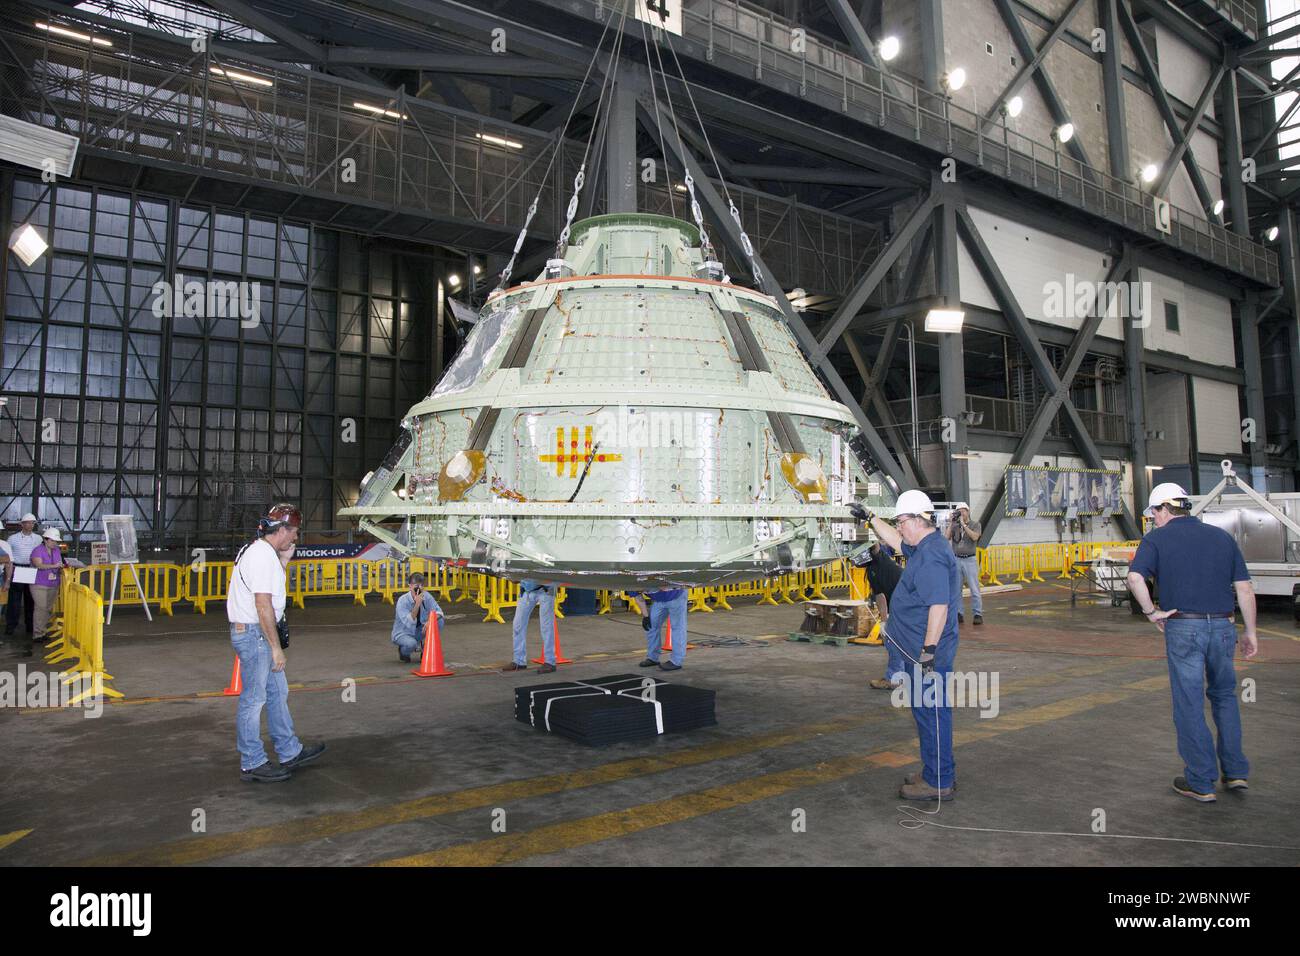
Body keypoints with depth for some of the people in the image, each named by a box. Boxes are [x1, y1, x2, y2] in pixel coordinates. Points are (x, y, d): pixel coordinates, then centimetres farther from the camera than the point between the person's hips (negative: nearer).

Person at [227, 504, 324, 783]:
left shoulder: (259, 551, 14)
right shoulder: (262, 556, -19)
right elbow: (263, 605, -23)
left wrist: (283, 560, 11)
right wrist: (276, 647, -20)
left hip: (254, 633, 11)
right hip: (254, 634, -11)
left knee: (277, 692, 16)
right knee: (254, 698, -1)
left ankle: (289, 752, 26)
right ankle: (252, 764, 9)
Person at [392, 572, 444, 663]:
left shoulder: (426, 596, -10)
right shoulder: (403, 600, -24)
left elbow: (438, 612, -12)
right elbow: (409, 623, -34)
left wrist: (429, 621, -32)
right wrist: (417, 604, -43)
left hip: (419, 631, 5)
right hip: (403, 633, -5)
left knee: (439, 622, -18)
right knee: (411, 643, -37)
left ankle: (425, 649, 0)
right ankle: (403, 651, 2)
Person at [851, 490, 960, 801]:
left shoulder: (931, 556, -22)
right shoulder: (926, 547, 11)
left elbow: (939, 606, -27)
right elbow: (895, 541, 30)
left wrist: (929, 650, -27)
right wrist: (870, 518, 27)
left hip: (930, 653, -11)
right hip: (923, 650, 11)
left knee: (930, 713, -1)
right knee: (931, 712, 19)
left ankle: (938, 783, 10)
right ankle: (941, 772, 31)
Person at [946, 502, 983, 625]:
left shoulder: (975, 524, 4)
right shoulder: (954, 526, 12)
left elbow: (975, 537, -13)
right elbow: (947, 537, -3)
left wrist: (963, 524, -13)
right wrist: (951, 522, -4)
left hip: (970, 560, -3)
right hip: (956, 560, 3)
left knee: (974, 589, -5)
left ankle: (977, 614, -2)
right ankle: (958, 614, 8)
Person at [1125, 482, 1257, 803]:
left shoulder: (1157, 539, -1)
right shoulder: (1221, 536, 11)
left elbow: (1135, 577, -18)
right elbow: (1245, 588, 9)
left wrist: (1151, 612, -6)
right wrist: (1250, 632, 14)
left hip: (1184, 627, -4)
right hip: (1223, 625, 4)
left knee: (1189, 705, 4)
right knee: (1224, 695, 23)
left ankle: (1201, 783, 11)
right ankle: (1235, 771, 22)